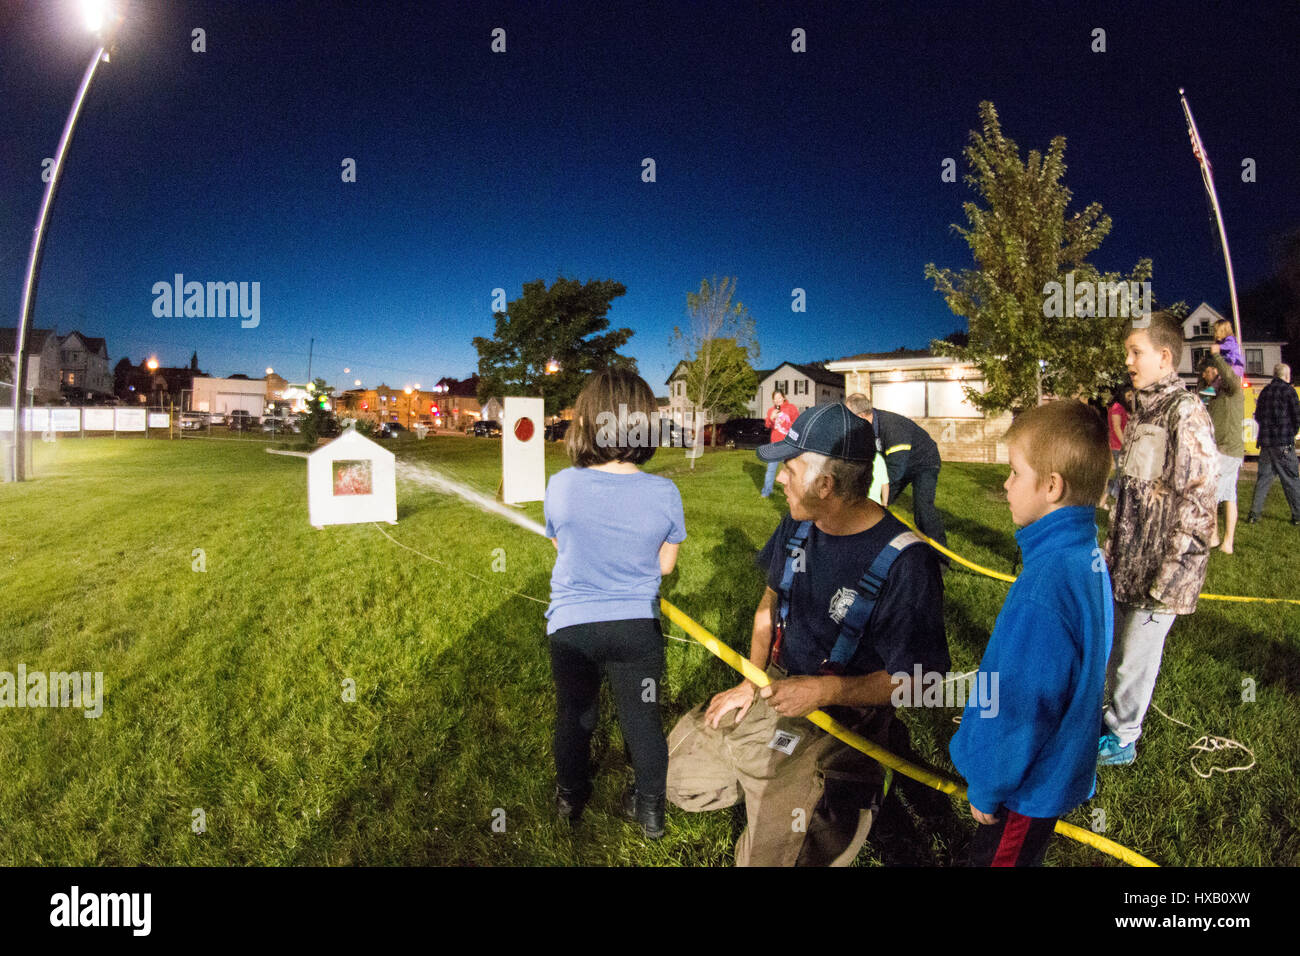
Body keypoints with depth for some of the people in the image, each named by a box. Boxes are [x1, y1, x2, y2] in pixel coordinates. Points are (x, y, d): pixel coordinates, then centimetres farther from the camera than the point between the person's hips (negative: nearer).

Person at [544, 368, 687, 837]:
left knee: (574, 716, 22)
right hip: (637, 625, 0)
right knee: (642, 718, 19)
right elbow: (665, 564, -2)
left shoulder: (560, 486, -16)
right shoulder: (665, 493, -15)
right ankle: (650, 809, 34)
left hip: (571, 626, 0)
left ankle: (570, 798, 43)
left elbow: (561, 548, 1)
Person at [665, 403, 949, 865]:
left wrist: (827, 690, -28)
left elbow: (917, 678, -20)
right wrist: (751, 682, 4)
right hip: (774, 691, 7)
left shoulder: (906, 563, -25)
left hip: (838, 726, -6)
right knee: (675, 773, 8)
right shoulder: (798, 524, -3)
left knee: (770, 855, -12)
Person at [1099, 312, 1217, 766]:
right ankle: (1110, 715, 35)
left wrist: (1168, 576, -19)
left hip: (1160, 569, -8)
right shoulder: (1141, 409, 11)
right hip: (1124, 562, 8)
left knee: (1136, 656, 4)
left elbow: (1198, 503, -18)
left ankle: (1121, 739, 21)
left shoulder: (1186, 413, -16)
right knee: (1109, 645, 17)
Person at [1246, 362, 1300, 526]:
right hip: (1283, 443, -5)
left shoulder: (1264, 391, 10)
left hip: (1265, 441, 5)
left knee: (1263, 478, 9)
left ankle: (1254, 514, 4)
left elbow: (1258, 416, 14)